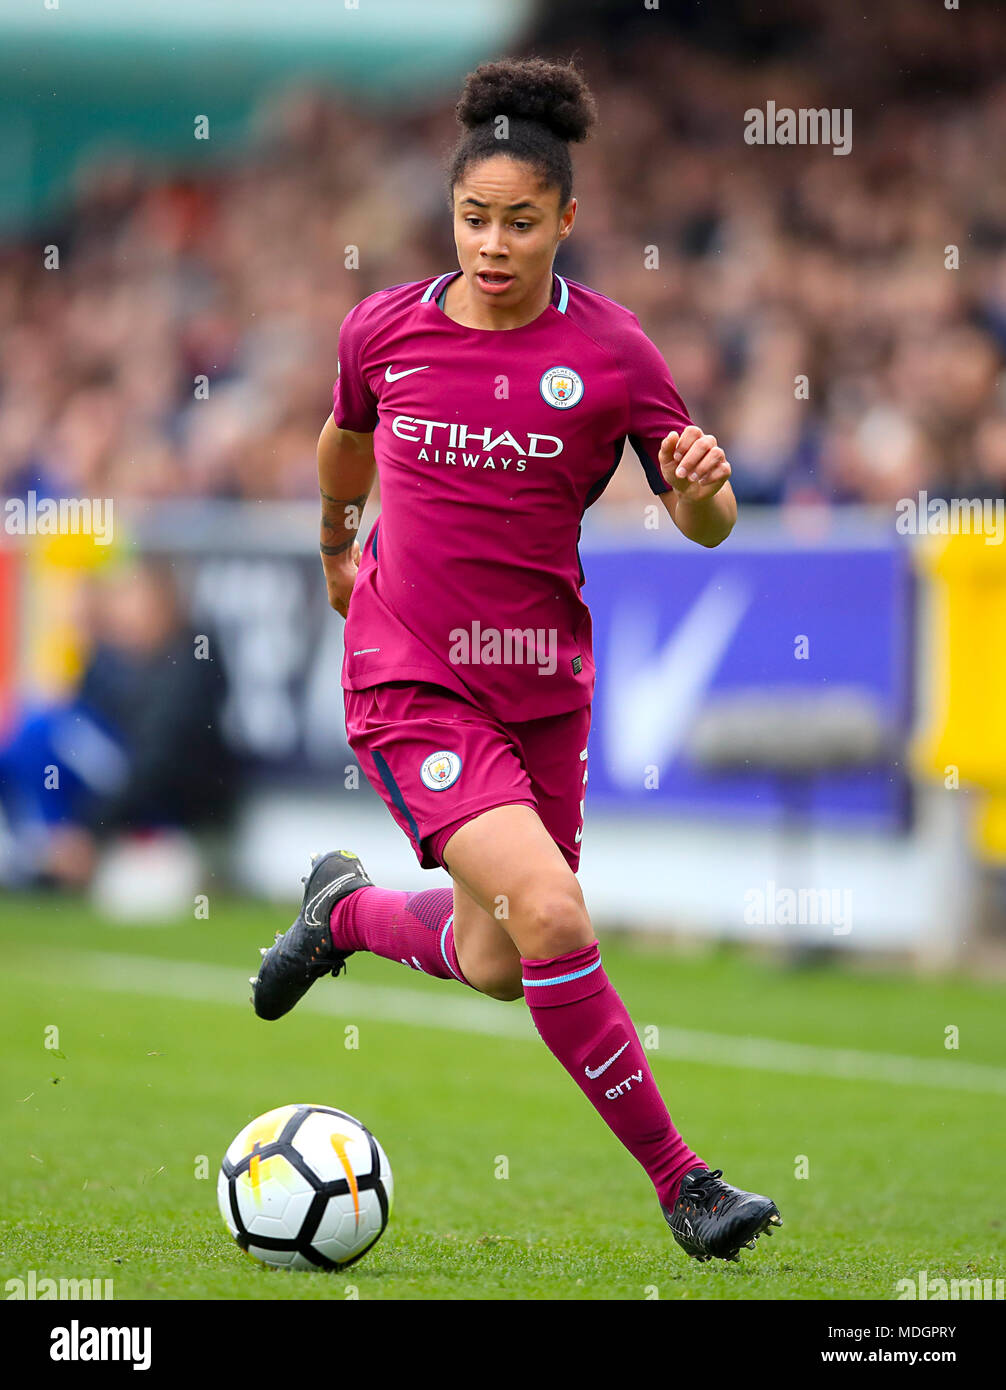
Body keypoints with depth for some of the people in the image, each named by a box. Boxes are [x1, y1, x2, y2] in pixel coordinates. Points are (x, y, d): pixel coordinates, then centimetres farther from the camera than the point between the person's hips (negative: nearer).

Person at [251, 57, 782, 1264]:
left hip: (541, 685, 3)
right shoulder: (385, 329, -5)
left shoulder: (610, 352, -7)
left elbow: (704, 528, -3)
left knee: (498, 969, 14)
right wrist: (334, 541, 33)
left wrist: (702, 482, -26)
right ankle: (680, 1184, -11)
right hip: (409, 680, -3)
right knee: (553, 917, -22)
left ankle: (346, 909, 48)